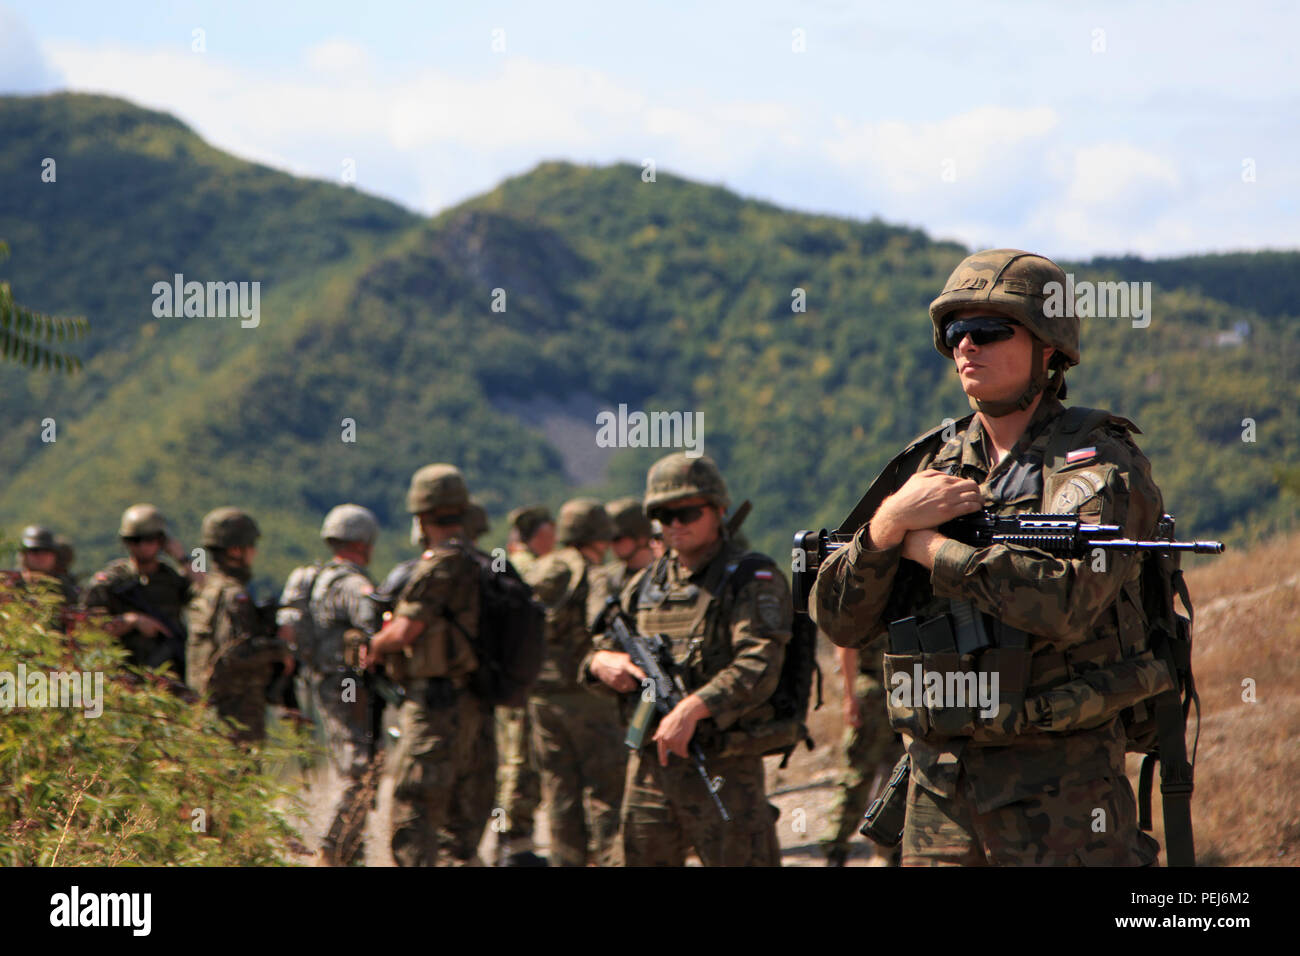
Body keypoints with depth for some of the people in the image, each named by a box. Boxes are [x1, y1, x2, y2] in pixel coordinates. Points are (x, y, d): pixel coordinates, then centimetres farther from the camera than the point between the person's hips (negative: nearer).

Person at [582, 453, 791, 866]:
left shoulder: (753, 580, -3)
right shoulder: (644, 584, 16)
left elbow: (758, 666, -16)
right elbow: (600, 651, 22)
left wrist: (693, 708, -27)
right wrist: (602, 662, -3)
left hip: (723, 769, -6)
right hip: (648, 763, 6)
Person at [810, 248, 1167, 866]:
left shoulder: (1098, 463, -5)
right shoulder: (932, 463, 12)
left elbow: (1064, 600, -24)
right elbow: (841, 622, 7)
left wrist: (927, 545, -13)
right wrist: (889, 522, -12)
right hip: (938, 788, 5)